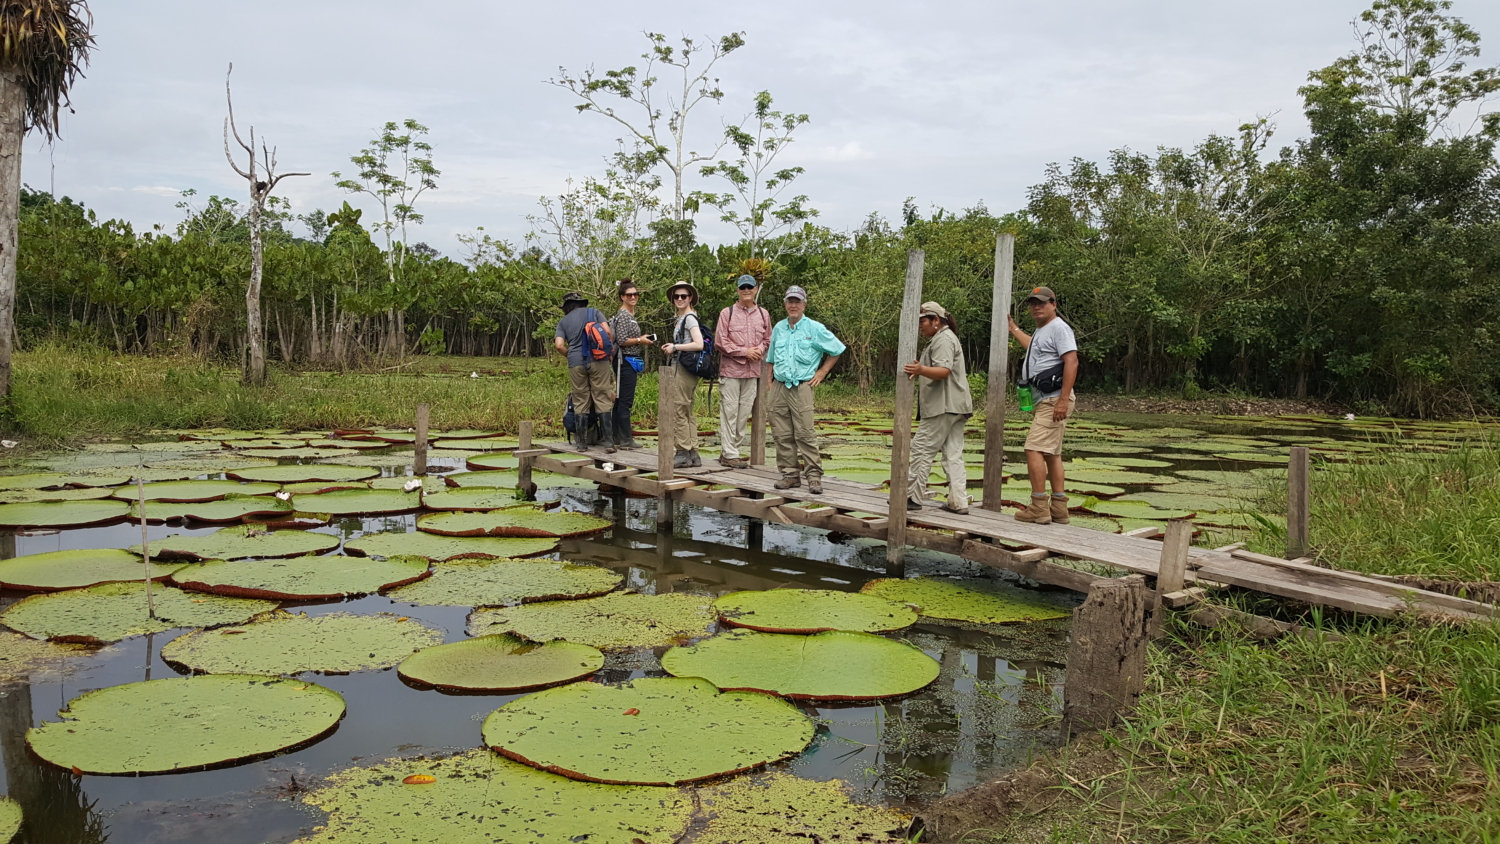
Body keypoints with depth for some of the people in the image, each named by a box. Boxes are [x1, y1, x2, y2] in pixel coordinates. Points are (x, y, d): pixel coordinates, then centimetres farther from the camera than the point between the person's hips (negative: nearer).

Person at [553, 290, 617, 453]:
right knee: (603, 400, -1)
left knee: (581, 403, 6)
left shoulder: (563, 321, 14)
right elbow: (607, 331, 0)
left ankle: (582, 443, 7)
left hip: (576, 363, 1)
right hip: (598, 360, -1)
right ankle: (609, 441, -6)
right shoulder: (594, 312, 13)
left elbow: (559, 345, 1)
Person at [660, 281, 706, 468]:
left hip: (685, 368, -10)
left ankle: (683, 453, -4)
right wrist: (671, 348, 8)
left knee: (679, 411, -8)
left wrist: (675, 347, -12)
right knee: (687, 412, 11)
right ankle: (693, 454, 16)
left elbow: (698, 344, -21)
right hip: (679, 367, 10)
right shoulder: (679, 319, 18)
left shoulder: (690, 318, -10)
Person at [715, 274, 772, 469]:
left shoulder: (763, 314, 12)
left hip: (753, 371, 4)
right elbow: (720, 341, -6)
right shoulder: (727, 313, -1)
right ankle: (729, 455, -1)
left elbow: (768, 339, 17)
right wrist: (744, 352, -11)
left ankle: (734, 450, 16)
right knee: (729, 412, -5)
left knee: (744, 412, 7)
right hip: (731, 369, -4)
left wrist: (759, 349, -6)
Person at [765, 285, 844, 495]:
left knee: (805, 433, -11)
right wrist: (770, 380, 14)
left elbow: (837, 350, 8)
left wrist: (822, 372, 3)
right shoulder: (778, 328, 13)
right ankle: (790, 474, 10)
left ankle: (814, 476, -8)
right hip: (779, 387, 5)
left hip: (801, 388, -5)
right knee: (782, 434, 3)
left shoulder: (815, 329, 0)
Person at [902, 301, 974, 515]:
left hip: (943, 407, -11)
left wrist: (921, 370, -41)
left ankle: (913, 497, -4)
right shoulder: (944, 338, 25)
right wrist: (919, 372, 37)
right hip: (954, 406, 11)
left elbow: (944, 371, -25)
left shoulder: (943, 339, -9)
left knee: (922, 449, -7)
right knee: (953, 453, 6)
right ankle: (959, 502, 3)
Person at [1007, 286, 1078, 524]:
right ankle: (1058, 509, 17)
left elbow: (1071, 362, -22)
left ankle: (1039, 508, -14)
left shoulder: (1058, 328, -12)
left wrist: (1063, 400, -28)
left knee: (1034, 449, -15)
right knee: (1052, 453, 12)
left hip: (1055, 400, -11)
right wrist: (1013, 328, 52)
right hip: (1045, 400, 11)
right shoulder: (1042, 331, 20)